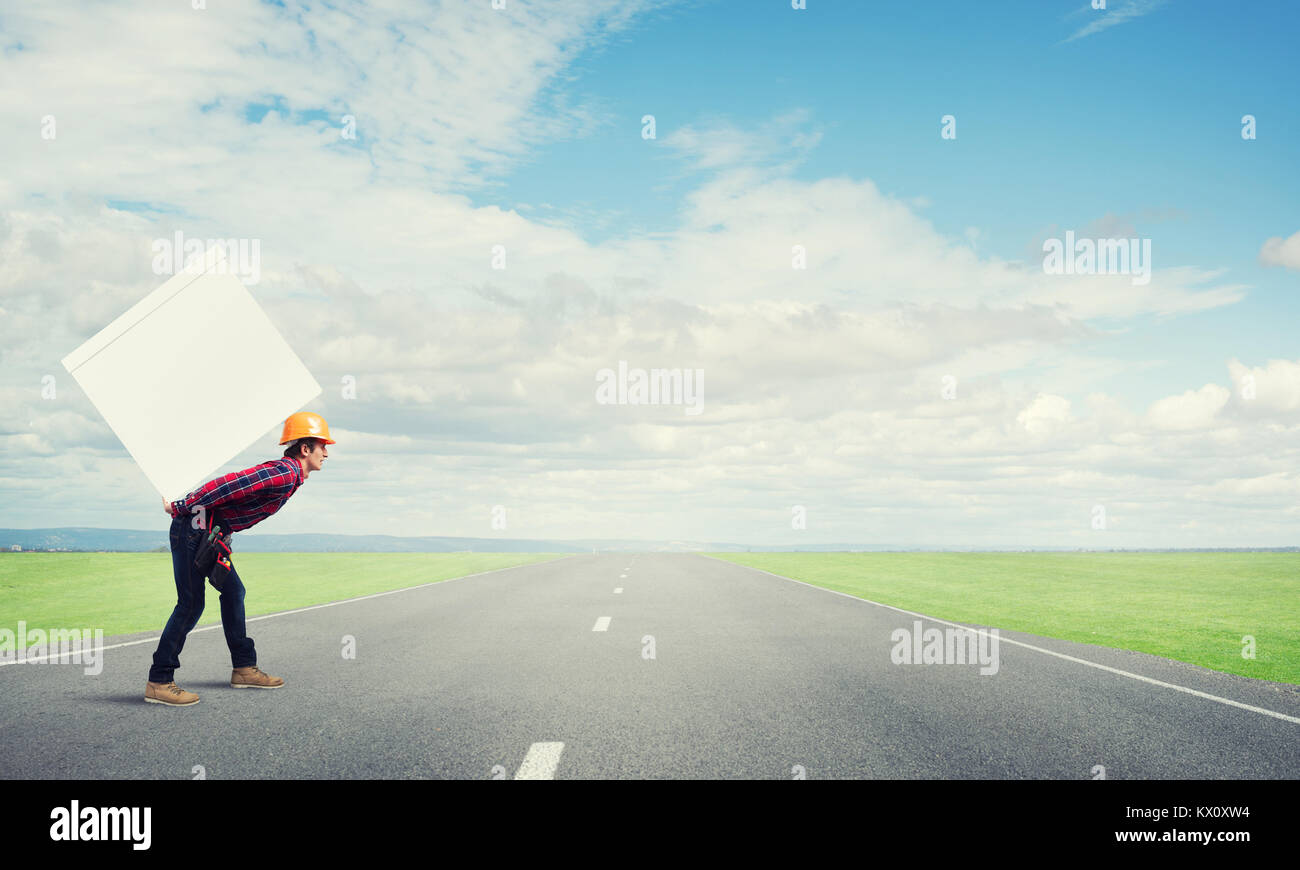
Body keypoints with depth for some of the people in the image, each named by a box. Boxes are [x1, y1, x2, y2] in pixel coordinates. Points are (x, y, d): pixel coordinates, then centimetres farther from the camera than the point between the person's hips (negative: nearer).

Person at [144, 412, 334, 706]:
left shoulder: (286, 473, 15)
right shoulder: (285, 473, -18)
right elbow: (229, 484, -25)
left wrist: (185, 508, 22)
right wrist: (181, 507, -19)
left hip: (210, 532, 11)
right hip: (196, 526, -11)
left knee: (233, 592, 14)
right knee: (191, 604, -10)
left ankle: (244, 668, 22)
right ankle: (158, 682, -6)